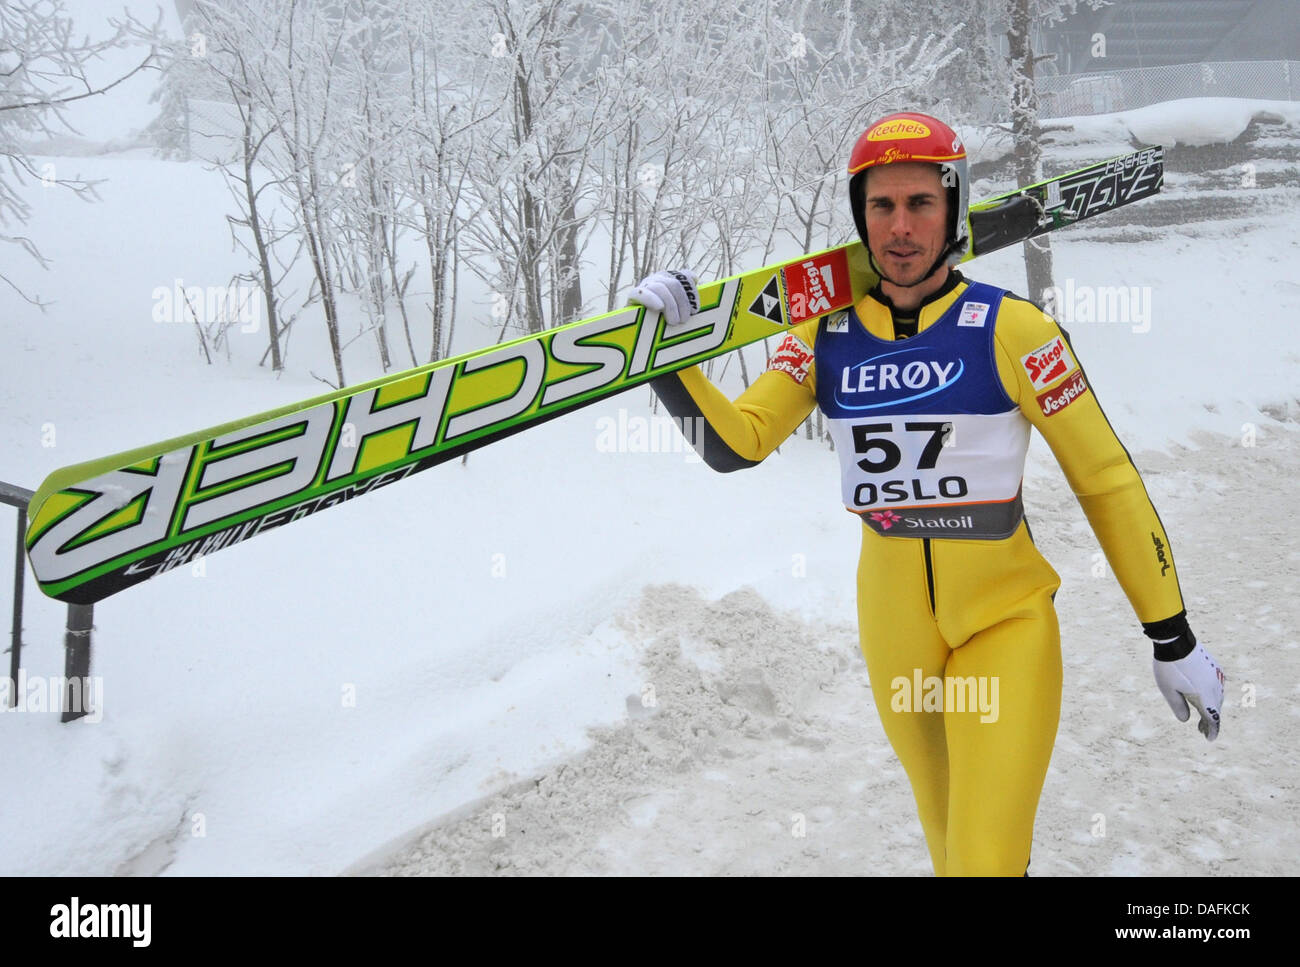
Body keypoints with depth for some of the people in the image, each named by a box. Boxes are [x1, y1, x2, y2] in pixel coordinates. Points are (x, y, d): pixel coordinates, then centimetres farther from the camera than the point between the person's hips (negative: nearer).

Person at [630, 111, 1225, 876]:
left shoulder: (1010, 330, -14)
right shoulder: (826, 338, -3)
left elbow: (1107, 481, -8)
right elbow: (735, 444, -6)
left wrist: (1174, 639, -4)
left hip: (1007, 623, -3)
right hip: (894, 632, 4)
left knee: (988, 856, -10)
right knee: (949, 843, 20)